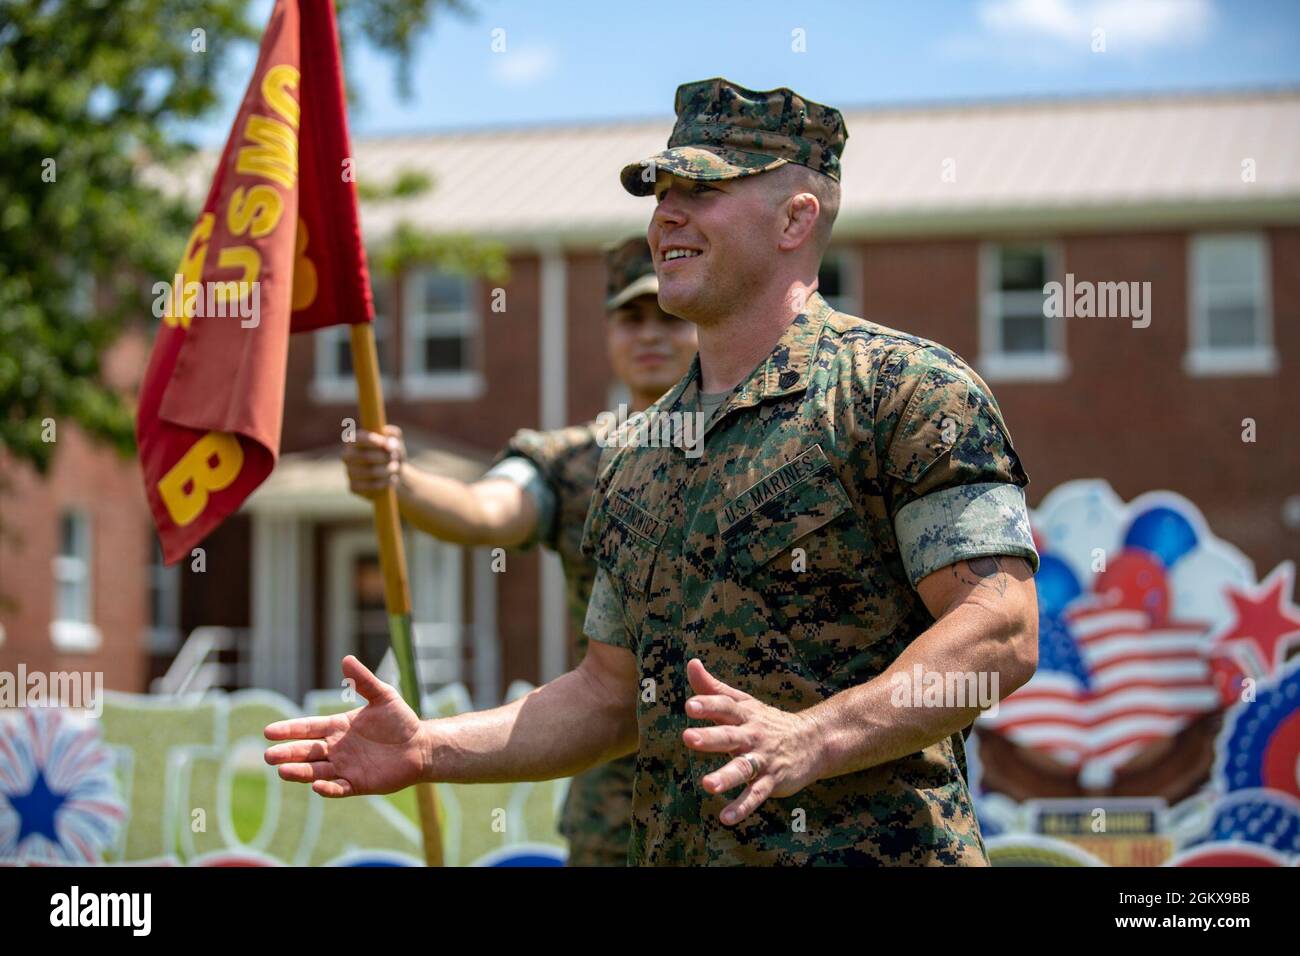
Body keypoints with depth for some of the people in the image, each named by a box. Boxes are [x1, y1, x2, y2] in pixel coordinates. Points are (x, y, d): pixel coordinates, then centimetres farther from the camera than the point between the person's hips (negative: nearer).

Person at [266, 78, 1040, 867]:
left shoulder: (907, 390, -7)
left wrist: (811, 740, -27)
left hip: (869, 848, -6)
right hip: (670, 848, 6)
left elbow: (1003, 634, -15)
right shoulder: (640, 459, 14)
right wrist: (428, 749, 5)